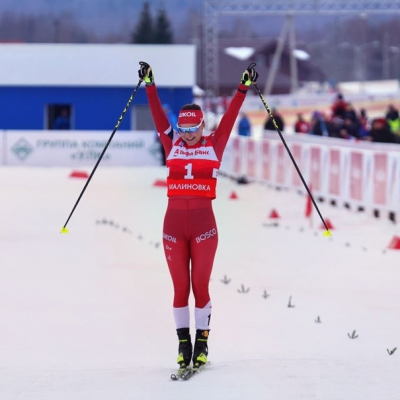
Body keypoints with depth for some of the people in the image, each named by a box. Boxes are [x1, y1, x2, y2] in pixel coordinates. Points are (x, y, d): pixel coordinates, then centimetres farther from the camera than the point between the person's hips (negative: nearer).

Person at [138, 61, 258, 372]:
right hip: (174, 223, 2)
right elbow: (158, 114, 7)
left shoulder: (214, 145, 4)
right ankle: (183, 343, 12)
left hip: (203, 223, -2)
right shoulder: (172, 145, 8)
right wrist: (149, 85, 4)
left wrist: (244, 88, -4)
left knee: (200, 285, -1)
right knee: (180, 287, 4)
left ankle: (202, 344, 9)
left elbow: (231, 116, 2)